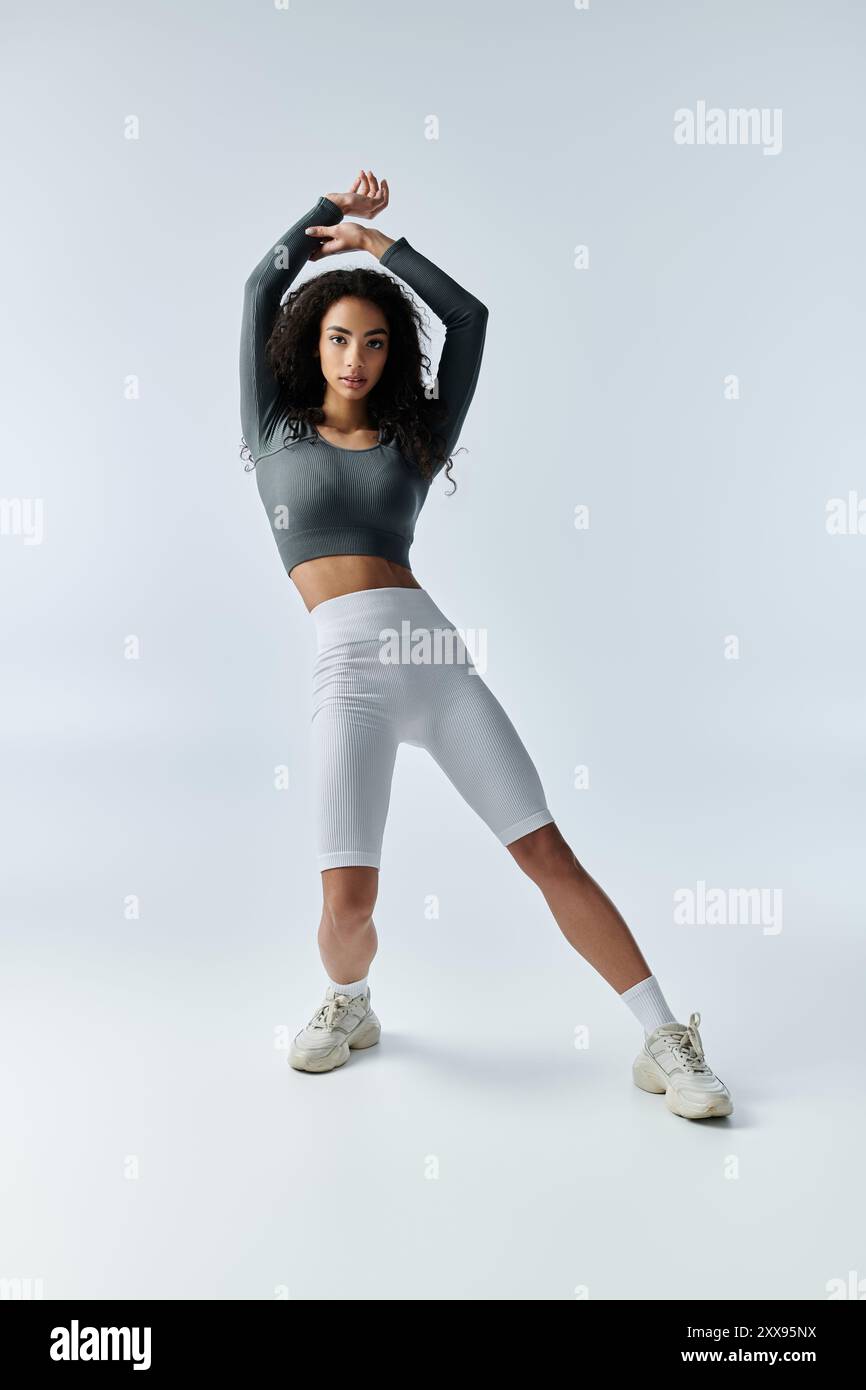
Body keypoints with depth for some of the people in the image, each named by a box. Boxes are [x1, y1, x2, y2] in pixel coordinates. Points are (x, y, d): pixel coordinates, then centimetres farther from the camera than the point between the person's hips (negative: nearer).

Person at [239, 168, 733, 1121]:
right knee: (348, 898, -14)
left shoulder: (413, 437, 18)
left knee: (546, 851, -3)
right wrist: (335, 207, 25)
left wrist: (379, 243, 19)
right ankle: (348, 1008, 21)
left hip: (435, 655, 2)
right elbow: (263, 284, 15)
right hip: (346, 665, -1)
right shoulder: (276, 430, 16)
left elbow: (468, 316, 13)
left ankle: (665, 1043, 5)